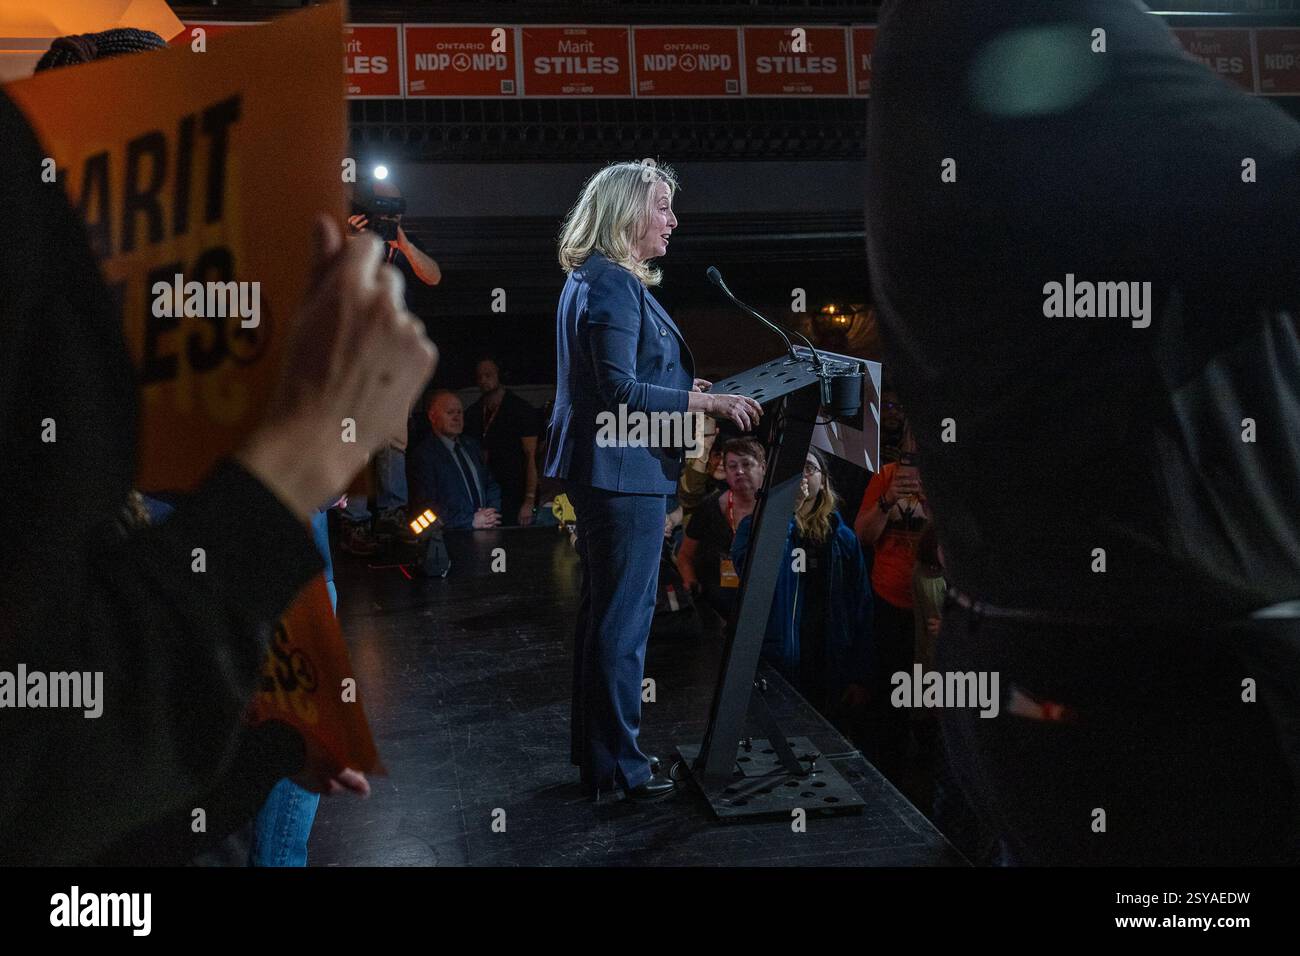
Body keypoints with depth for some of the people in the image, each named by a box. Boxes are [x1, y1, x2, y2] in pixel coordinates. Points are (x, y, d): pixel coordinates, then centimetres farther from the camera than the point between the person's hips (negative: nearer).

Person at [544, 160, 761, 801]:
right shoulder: (612, 284, -17)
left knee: (602, 612, 18)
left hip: (601, 470, 11)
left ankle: (593, 749, 30)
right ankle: (618, 766, 9)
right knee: (624, 621, -2)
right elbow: (621, 392, -23)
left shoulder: (595, 279, 16)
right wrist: (708, 402, -19)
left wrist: (690, 386, 19)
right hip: (623, 469, -11)